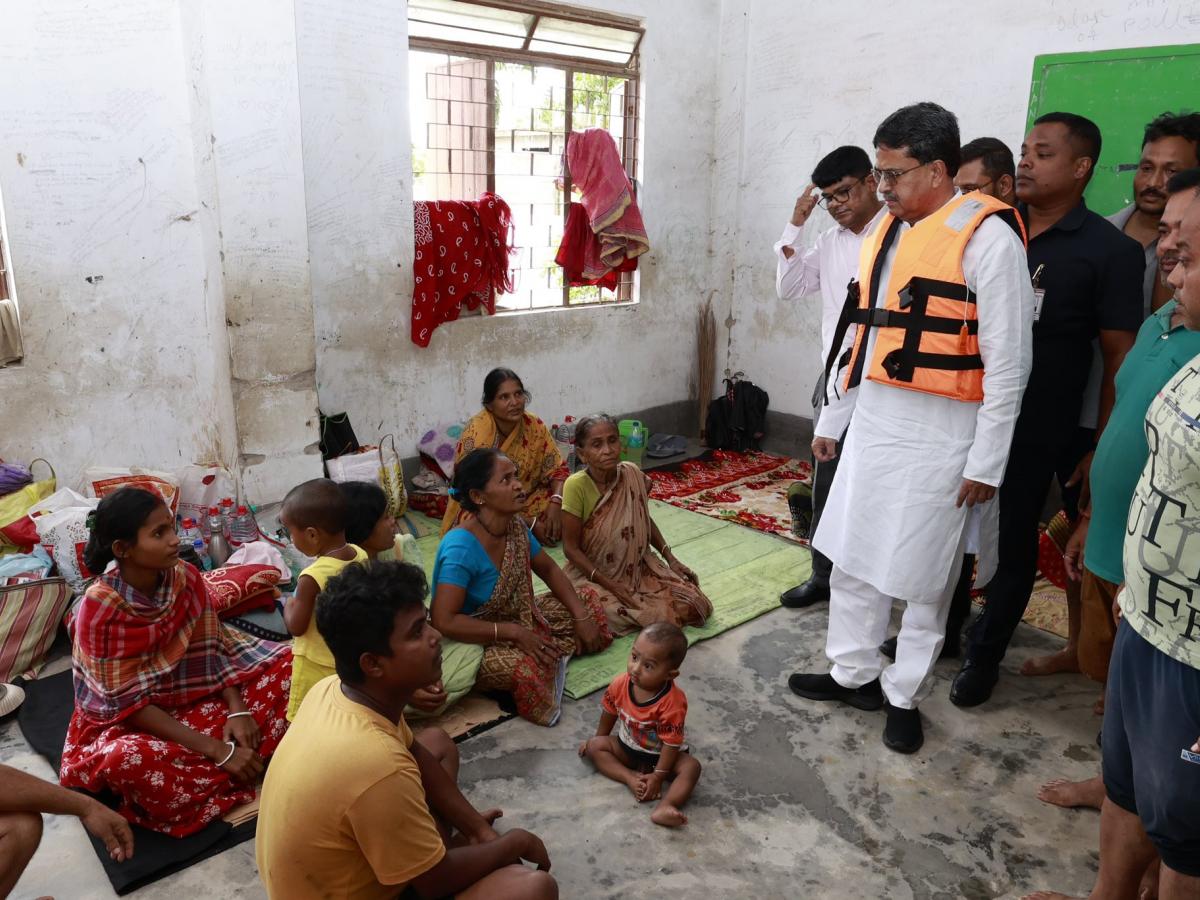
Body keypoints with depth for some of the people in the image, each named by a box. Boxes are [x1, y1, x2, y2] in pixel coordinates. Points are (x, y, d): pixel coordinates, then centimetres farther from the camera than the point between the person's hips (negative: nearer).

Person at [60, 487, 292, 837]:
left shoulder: (186, 577, -10)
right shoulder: (98, 607, -24)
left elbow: (212, 649, -3)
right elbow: (129, 703, -23)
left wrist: (238, 710, -19)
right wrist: (216, 749, -28)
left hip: (195, 697, 5)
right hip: (126, 722, -5)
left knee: (286, 662, -10)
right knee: (129, 759, -40)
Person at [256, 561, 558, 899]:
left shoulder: (334, 688, -12)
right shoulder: (375, 763, -39)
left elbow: (414, 754, 6)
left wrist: (477, 826, 2)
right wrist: (516, 842, -8)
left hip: (334, 866, 8)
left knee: (437, 743, 19)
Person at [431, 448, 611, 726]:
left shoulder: (515, 525, -7)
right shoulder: (461, 548, -30)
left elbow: (549, 570, 8)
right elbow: (444, 622, -33)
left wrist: (580, 616, -5)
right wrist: (514, 633, -30)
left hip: (518, 618, 8)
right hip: (473, 642, -8)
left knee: (589, 605, 10)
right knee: (528, 669, -37)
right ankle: (550, 657, -5)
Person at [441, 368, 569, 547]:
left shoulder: (534, 425, -9)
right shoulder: (476, 433, -23)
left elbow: (558, 468, -2)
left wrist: (556, 502, -23)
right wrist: (530, 523, -26)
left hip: (523, 502, 5)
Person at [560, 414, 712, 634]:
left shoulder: (633, 475, -8)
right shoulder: (577, 486, -21)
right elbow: (571, 547, -16)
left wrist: (670, 558, 2)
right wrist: (611, 585, -21)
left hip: (639, 567, 4)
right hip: (593, 574, -4)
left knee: (698, 606, -11)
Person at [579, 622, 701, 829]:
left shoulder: (673, 703, -34)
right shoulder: (620, 685, -21)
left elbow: (672, 743, -26)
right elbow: (609, 714, -1)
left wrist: (658, 776, -24)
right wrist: (596, 741, 11)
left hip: (659, 756, -4)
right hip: (626, 748, 4)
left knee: (691, 767, -28)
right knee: (594, 746, -13)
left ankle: (664, 808, -43)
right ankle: (631, 778, -23)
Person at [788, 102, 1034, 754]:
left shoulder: (986, 237, -12)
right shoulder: (887, 231, 11)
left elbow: (1007, 359, -13)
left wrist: (986, 462, -13)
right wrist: (832, 420, 19)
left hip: (938, 433, -7)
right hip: (872, 421, 7)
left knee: (923, 577, 7)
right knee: (851, 556, 15)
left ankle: (904, 695, 26)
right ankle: (853, 673, 33)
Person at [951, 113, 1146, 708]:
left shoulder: (1110, 250, -6)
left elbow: (1119, 357, -5)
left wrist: (1101, 446, -7)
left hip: (1034, 432, -4)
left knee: (1012, 545, 8)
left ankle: (984, 654, 26)